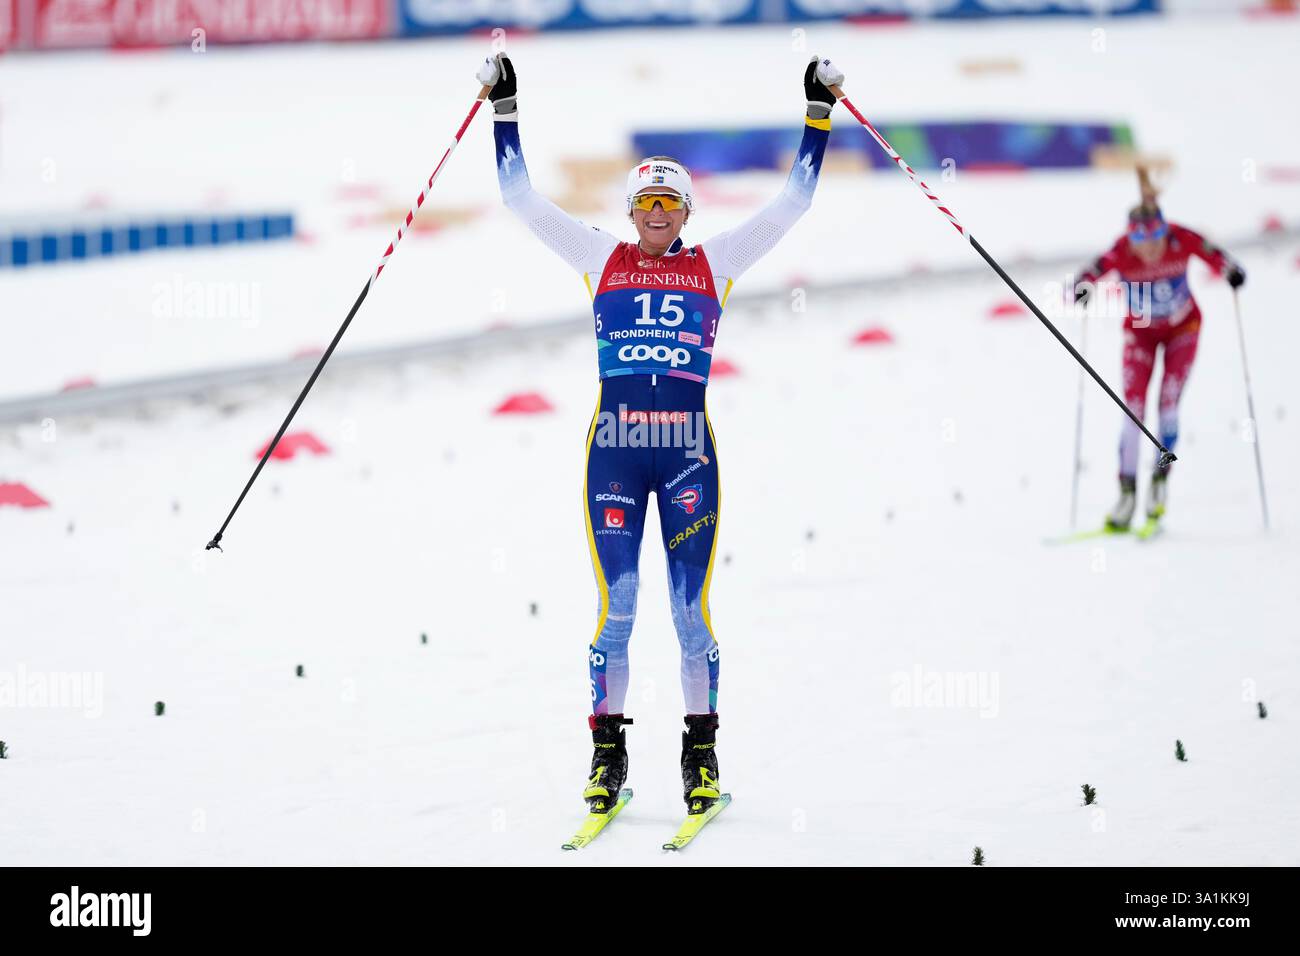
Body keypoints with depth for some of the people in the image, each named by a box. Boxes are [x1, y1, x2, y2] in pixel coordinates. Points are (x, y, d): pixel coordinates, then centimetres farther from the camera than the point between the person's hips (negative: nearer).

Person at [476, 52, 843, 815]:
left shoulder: (715, 262, 9)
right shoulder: (601, 258, 10)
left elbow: (794, 202, 10)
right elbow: (522, 198, 9)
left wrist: (819, 113, 7)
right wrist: (506, 109, 7)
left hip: (688, 451, 0)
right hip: (614, 450, 0)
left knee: (691, 608, 1)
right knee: (615, 605, -1)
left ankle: (702, 754, 10)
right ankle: (608, 751, 7)